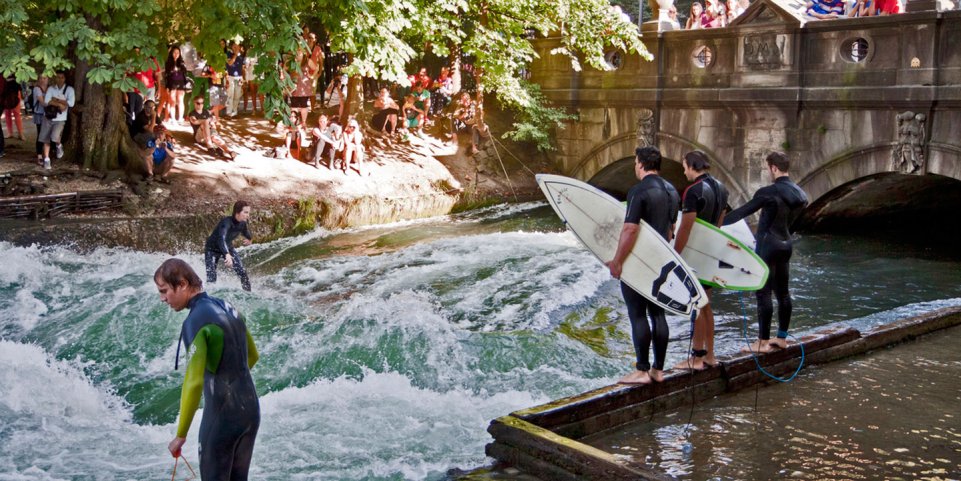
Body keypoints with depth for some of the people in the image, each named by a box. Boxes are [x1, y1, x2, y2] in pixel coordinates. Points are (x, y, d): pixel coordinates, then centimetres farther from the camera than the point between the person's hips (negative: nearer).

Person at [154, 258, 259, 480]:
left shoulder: (195, 322, -18)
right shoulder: (229, 308, 7)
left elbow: (194, 382, -24)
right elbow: (252, 356, 20)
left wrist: (180, 435, -19)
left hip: (222, 416, -7)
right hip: (251, 410, 7)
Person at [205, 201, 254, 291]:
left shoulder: (242, 223, -14)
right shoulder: (226, 222, -36)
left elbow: (246, 232, 13)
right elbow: (221, 238, -54)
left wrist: (249, 239, 34)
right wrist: (227, 255, -69)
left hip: (228, 248, 6)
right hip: (213, 249, -6)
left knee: (243, 273, -6)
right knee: (211, 278, -15)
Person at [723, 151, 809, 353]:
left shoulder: (769, 192, -17)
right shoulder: (799, 193, 7)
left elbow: (743, 211, -16)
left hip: (768, 245, -8)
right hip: (786, 244, 8)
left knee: (764, 293, -4)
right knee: (782, 291, 13)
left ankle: (763, 341, -2)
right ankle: (782, 337, 21)